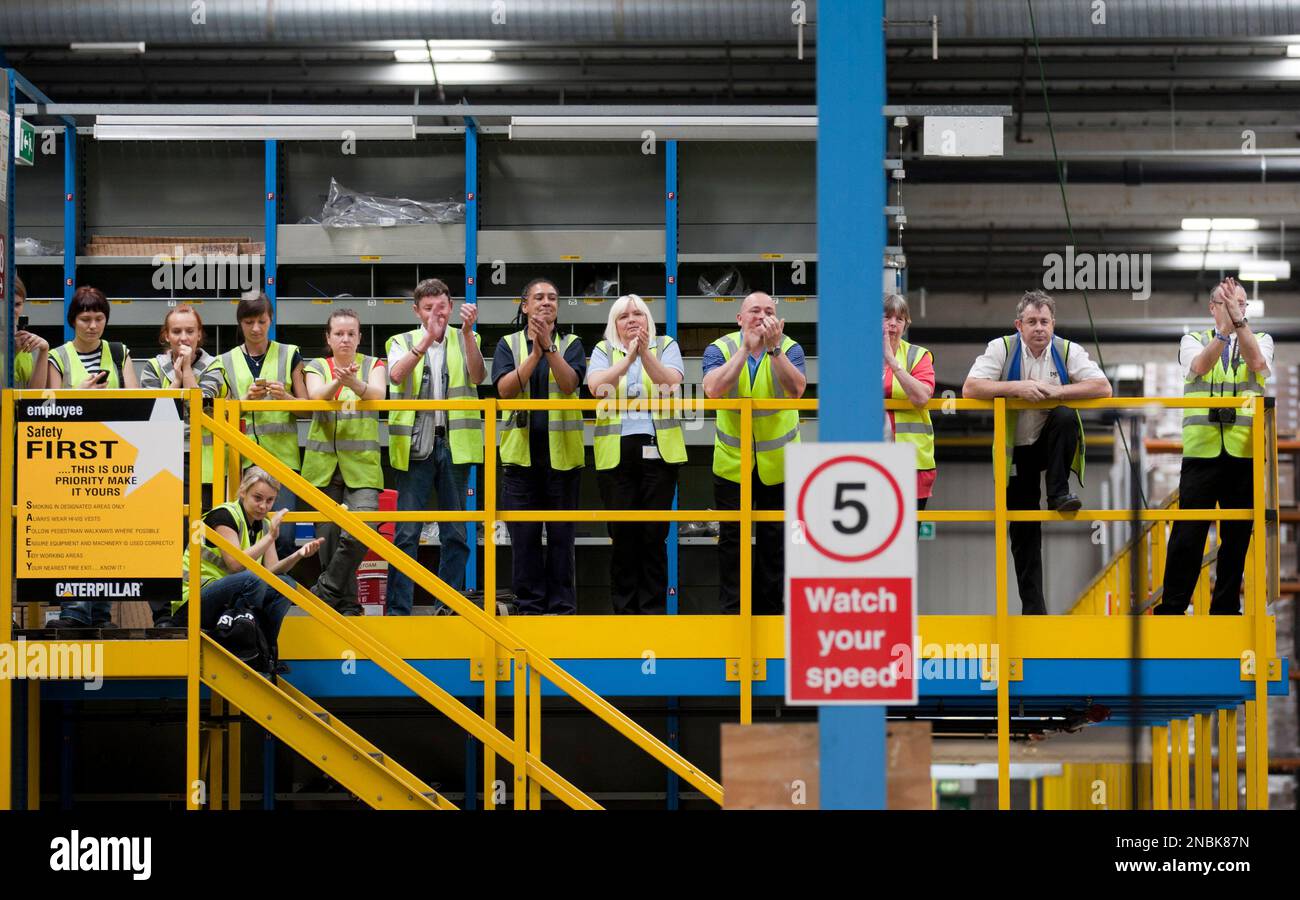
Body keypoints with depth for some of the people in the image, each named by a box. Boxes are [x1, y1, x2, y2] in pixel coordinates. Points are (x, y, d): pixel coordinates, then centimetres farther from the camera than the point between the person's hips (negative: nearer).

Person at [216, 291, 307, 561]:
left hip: (282, 456, -1)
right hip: (242, 459, 1)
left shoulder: (290, 356, 9)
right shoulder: (227, 362, 11)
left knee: (283, 535, -12)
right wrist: (245, 400, -10)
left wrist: (286, 397, -13)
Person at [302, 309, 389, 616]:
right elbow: (316, 395, -12)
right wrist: (337, 382, -34)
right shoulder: (317, 368, 10)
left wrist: (354, 383, -34)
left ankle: (327, 590, -5)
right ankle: (347, 603, 10)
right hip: (324, 463, 1)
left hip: (362, 463, -1)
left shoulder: (373, 365, 8)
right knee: (330, 535, 1)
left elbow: (378, 394, -13)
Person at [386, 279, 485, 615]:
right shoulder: (403, 342, 7)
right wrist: (428, 338, -25)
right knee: (407, 531, -4)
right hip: (415, 444, -1)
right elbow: (396, 375, -14)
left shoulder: (465, 340, 9)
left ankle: (449, 604, 14)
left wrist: (467, 331, -21)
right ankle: (398, 607, -1)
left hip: (455, 444, 2)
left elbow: (477, 376, -10)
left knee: (455, 532, 6)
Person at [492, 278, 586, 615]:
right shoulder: (509, 344, 8)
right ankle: (529, 606, 8)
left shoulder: (571, 344, 7)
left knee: (561, 534, 2)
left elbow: (569, 384, -11)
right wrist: (535, 353, -18)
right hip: (521, 451, 0)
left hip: (561, 452, 0)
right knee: (524, 534, 1)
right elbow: (505, 389, -8)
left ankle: (561, 606, 7)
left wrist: (549, 347, -22)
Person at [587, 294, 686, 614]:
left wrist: (645, 353, -18)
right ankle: (624, 607, 7)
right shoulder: (603, 351, 12)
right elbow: (596, 386, -7)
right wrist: (629, 356, -16)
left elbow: (671, 383, -7)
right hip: (615, 452, 1)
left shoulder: (665, 346, 11)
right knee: (622, 532, 0)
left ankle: (653, 606, 4)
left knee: (655, 533, -1)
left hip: (658, 450, 0)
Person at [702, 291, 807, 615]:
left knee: (775, 540, 7)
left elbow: (796, 389, -23)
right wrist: (746, 348, -27)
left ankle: (770, 609, 18)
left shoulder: (790, 349, -5)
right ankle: (732, 610, 10)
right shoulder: (720, 349, -5)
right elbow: (713, 389, -24)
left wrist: (773, 348, -31)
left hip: (778, 463, 0)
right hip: (732, 462, 0)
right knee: (732, 539, 2)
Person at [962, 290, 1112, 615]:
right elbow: (970, 388, -21)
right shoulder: (1002, 348, -10)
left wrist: (1055, 391, -28)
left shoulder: (1068, 351, -8)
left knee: (1066, 417, -34)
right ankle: (1032, 606, 11)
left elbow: (1103, 387, -19)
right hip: (1016, 450, 0)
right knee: (1023, 531, 1)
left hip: (1050, 441, 0)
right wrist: (1017, 387, -30)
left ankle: (1059, 493, -21)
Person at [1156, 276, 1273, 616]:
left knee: (1237, 535, 5)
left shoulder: (1260, 340, 12)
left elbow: (1258, 364, -11)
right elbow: (1200, 366, -12)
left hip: (1245, 452, 1)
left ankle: (1226, 607, 13)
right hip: (1201, 451, -1)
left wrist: (1239, 320, -21)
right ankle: (1171, 607, 3)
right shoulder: (1193, 341, 11)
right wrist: (1225, 329, -24)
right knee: (1187, 534, -3)